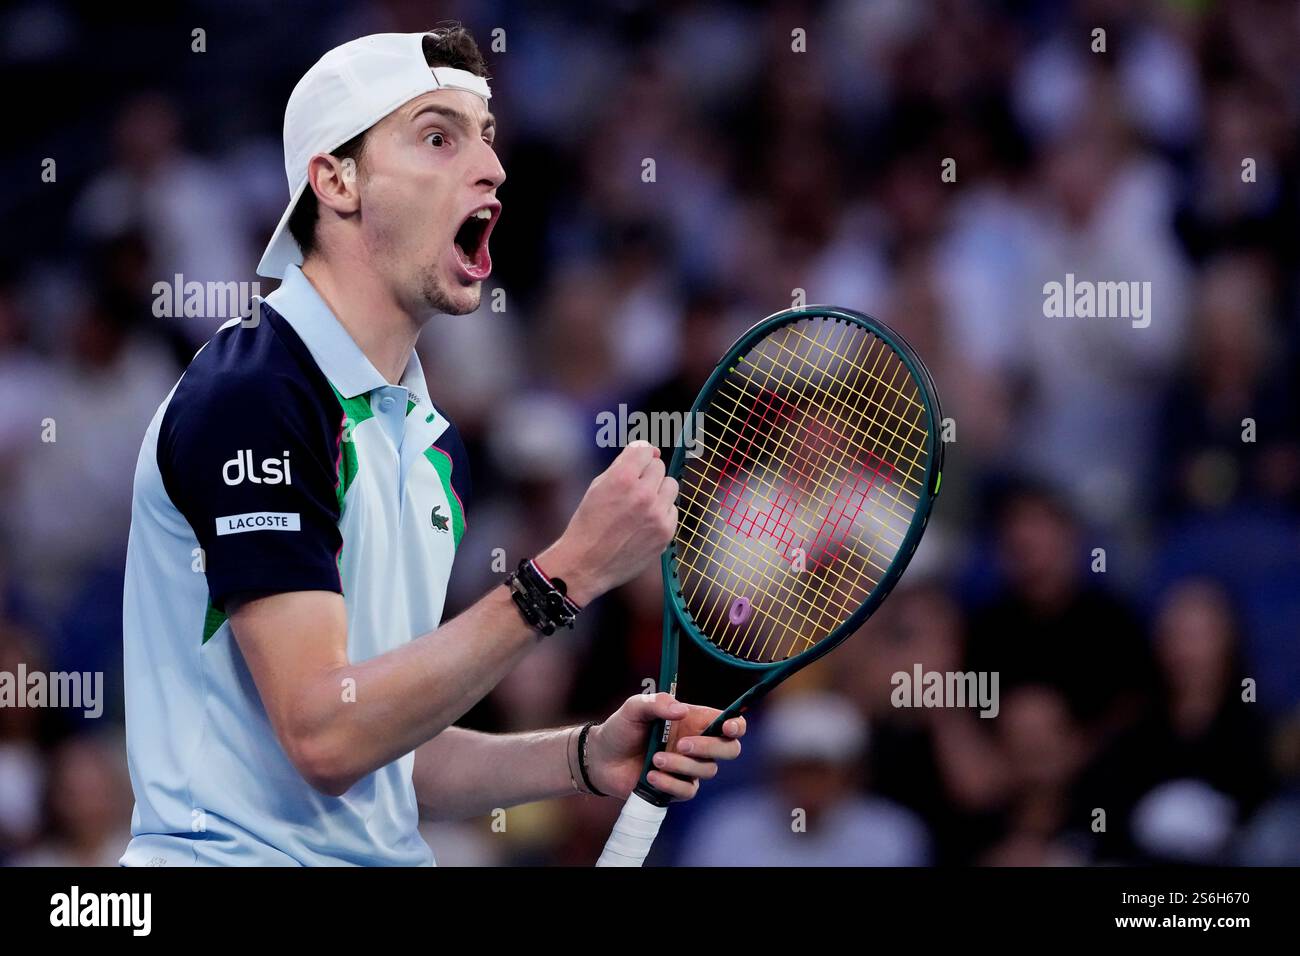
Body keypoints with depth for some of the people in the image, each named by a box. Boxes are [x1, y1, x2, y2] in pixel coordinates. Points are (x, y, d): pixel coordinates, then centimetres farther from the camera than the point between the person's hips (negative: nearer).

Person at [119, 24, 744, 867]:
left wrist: (588, 758, 3)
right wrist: (569, 575, -19)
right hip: (232, 857, -6)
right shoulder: (250, 395, -10)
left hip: (386, 857, 6)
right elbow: (326, 736, -18)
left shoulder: (429, 438, 14)